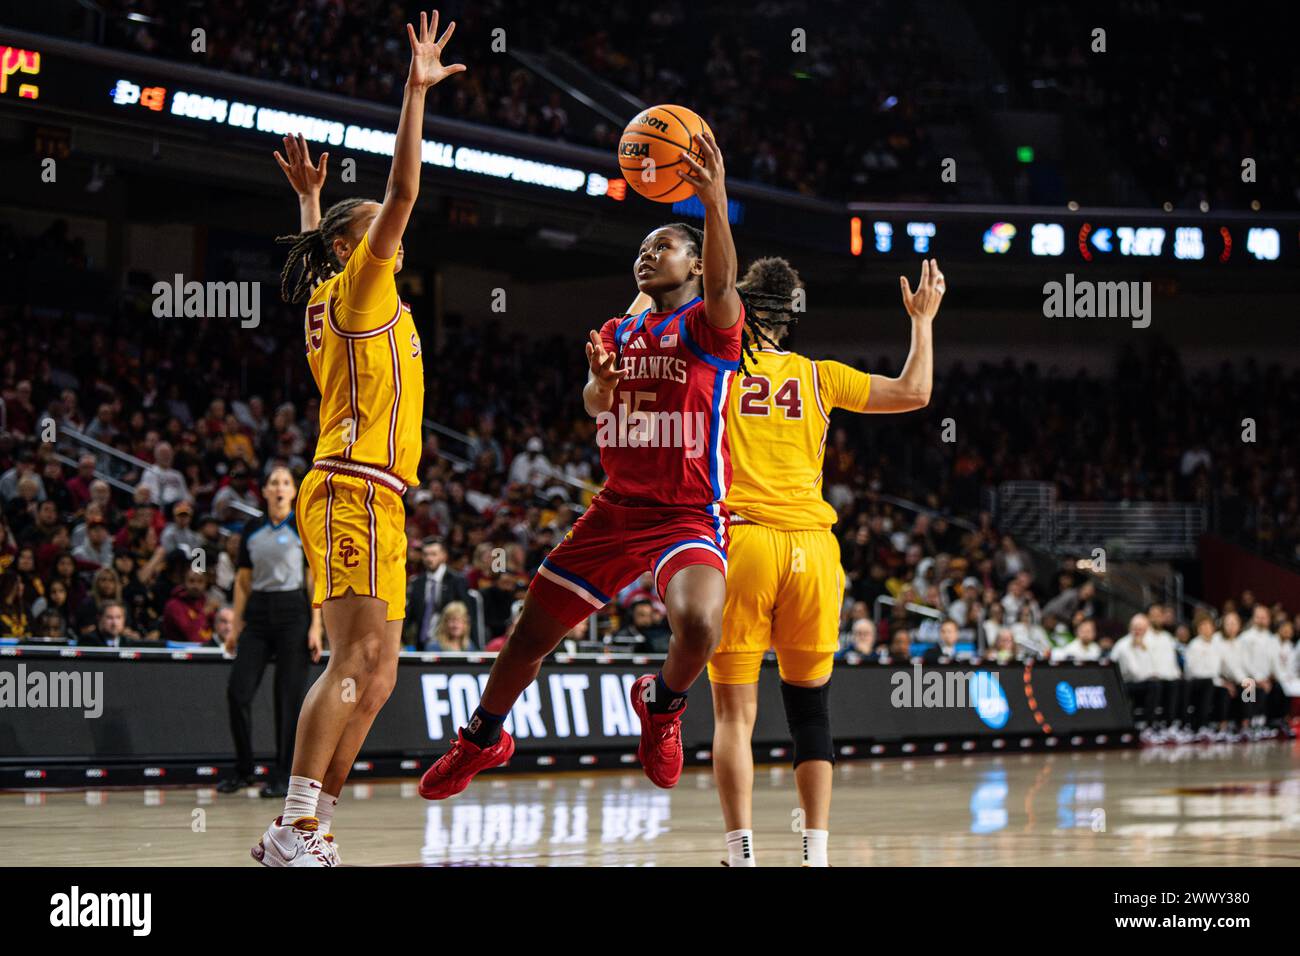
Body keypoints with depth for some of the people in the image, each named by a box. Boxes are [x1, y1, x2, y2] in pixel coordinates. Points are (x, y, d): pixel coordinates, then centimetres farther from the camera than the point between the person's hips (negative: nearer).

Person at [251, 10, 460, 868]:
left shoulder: (333, 298, 20)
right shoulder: (358, 290, -2)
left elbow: (317, 252, 44)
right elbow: (402, 193, -13)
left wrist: (310, 195, 50)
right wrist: (416, 93, -12)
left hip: (369, 501, 10)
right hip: (354, 495, -10)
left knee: (376, 676, 5)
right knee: (357, 661, -19)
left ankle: (316, 831, 2)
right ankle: (294, 829, -26)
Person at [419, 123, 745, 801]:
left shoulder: (708, 325, -4)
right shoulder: (618, 333, 15)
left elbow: (721, 284, -28)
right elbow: (595, 406, -2)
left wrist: (715, 204, -46)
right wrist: (600, 381, -27)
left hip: (688, 515, -5)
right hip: (616, 509, 6)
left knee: (698, 625, -33)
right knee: (532, 632, 9)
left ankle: (662, 705, 0)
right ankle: (482, 739, 35)